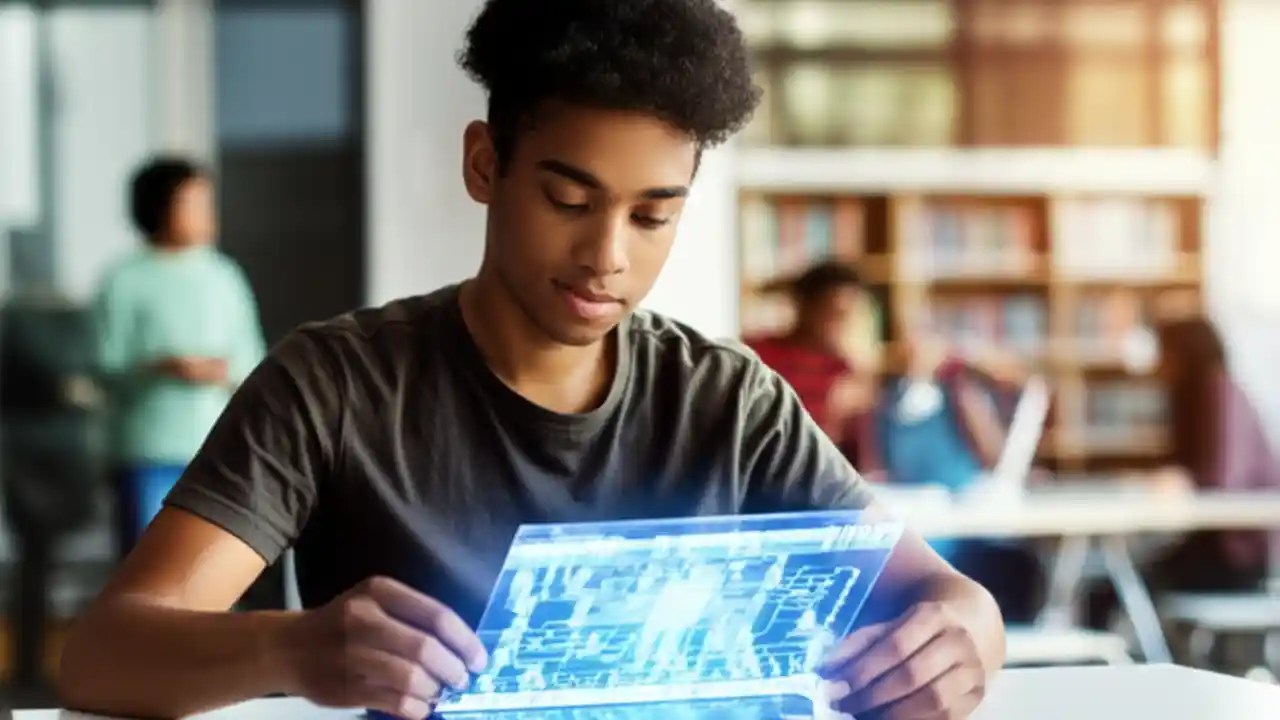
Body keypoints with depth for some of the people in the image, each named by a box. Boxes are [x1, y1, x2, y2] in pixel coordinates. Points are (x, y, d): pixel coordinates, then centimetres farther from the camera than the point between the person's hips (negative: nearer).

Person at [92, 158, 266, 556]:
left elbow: (252, 359, 10)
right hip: (149, 451, -4)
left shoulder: (226, 276, 8)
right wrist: (161, 367, -21)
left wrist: (227, 371, -11)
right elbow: (106, 366, -5)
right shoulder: (125, 281, -2)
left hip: (218, 447, 4)